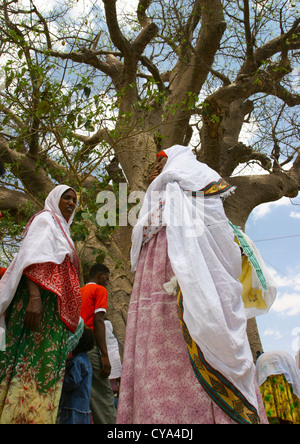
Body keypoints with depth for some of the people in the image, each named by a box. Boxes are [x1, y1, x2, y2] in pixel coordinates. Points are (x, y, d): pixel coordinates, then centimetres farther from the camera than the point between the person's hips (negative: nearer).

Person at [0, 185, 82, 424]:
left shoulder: (62, 231, 30)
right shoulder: (45, 219, 5)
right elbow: (33, 257, -12)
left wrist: (70, 318, 23)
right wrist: (34, 296, -26)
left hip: (55, 312, 9)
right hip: (40, 304, -9)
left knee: (47, 368, 1)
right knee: (33, 362, -15)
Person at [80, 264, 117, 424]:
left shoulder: (79, 292, 23)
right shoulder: (100, 290, 2)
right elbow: (98, 320, -10)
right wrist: (105, 355, -14)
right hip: (90, 347, -7)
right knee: (104, 394, -6)